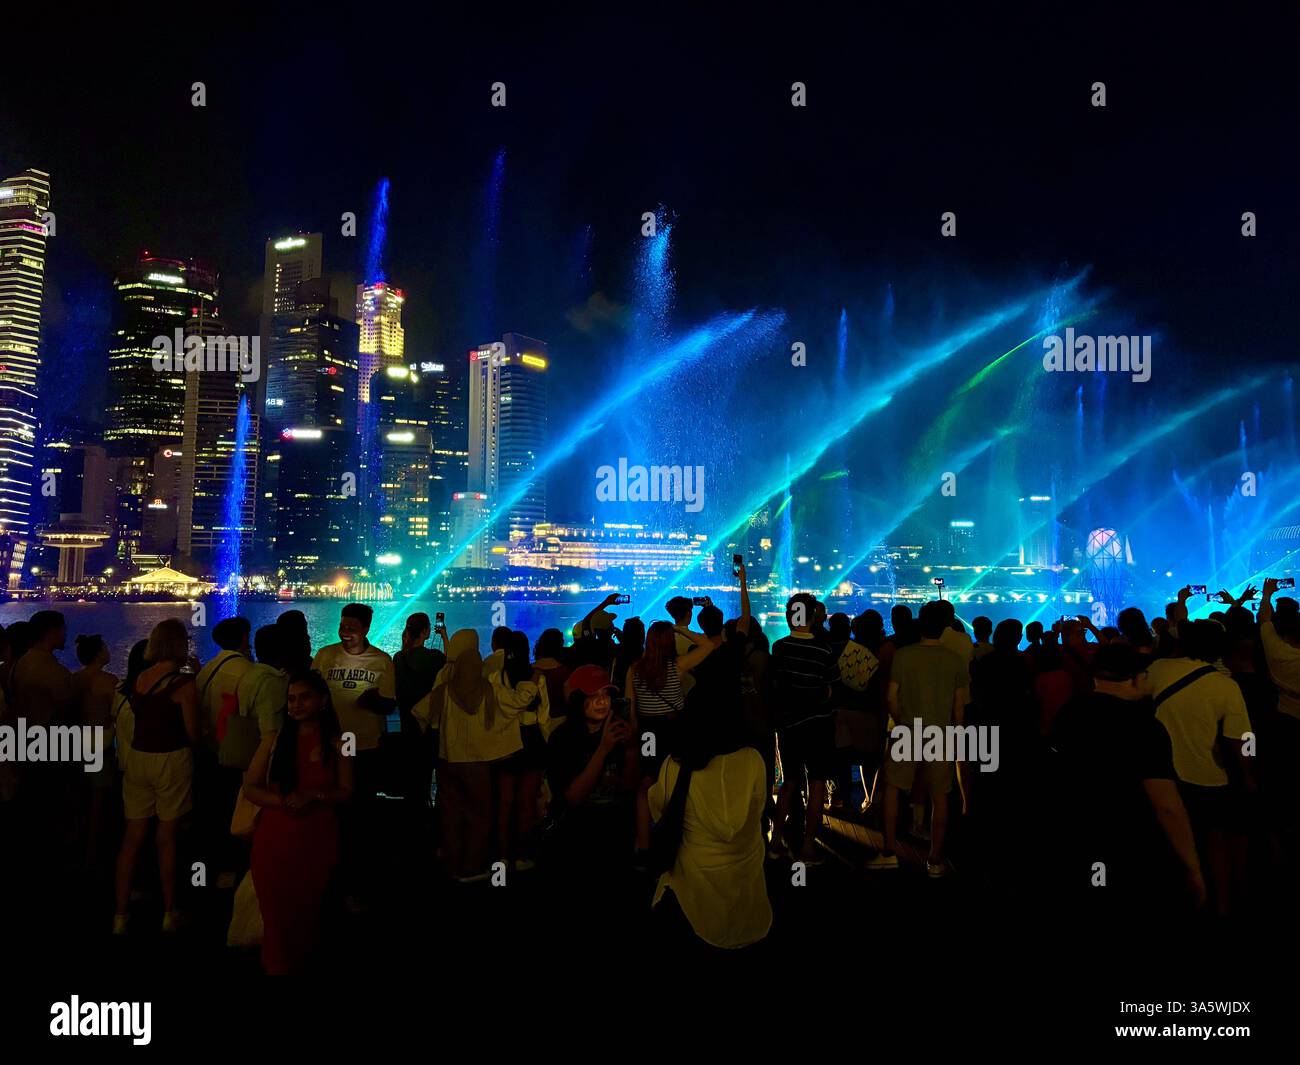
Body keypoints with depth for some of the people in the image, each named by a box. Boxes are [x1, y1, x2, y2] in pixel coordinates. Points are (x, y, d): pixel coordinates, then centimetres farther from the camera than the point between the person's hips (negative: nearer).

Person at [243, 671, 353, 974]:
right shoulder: (274, 738, 3)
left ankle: (299, 966, 28)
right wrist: (283, 801, -15)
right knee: (275, 912, 3)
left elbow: (346, 793, 2)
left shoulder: (336, 744, 2)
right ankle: (277, 967, 22)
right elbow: (250, 788, 2)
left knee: (306, 912, 7)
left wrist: (314, 796, -16)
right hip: (274, 839, 0)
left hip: (318, 841, 0)